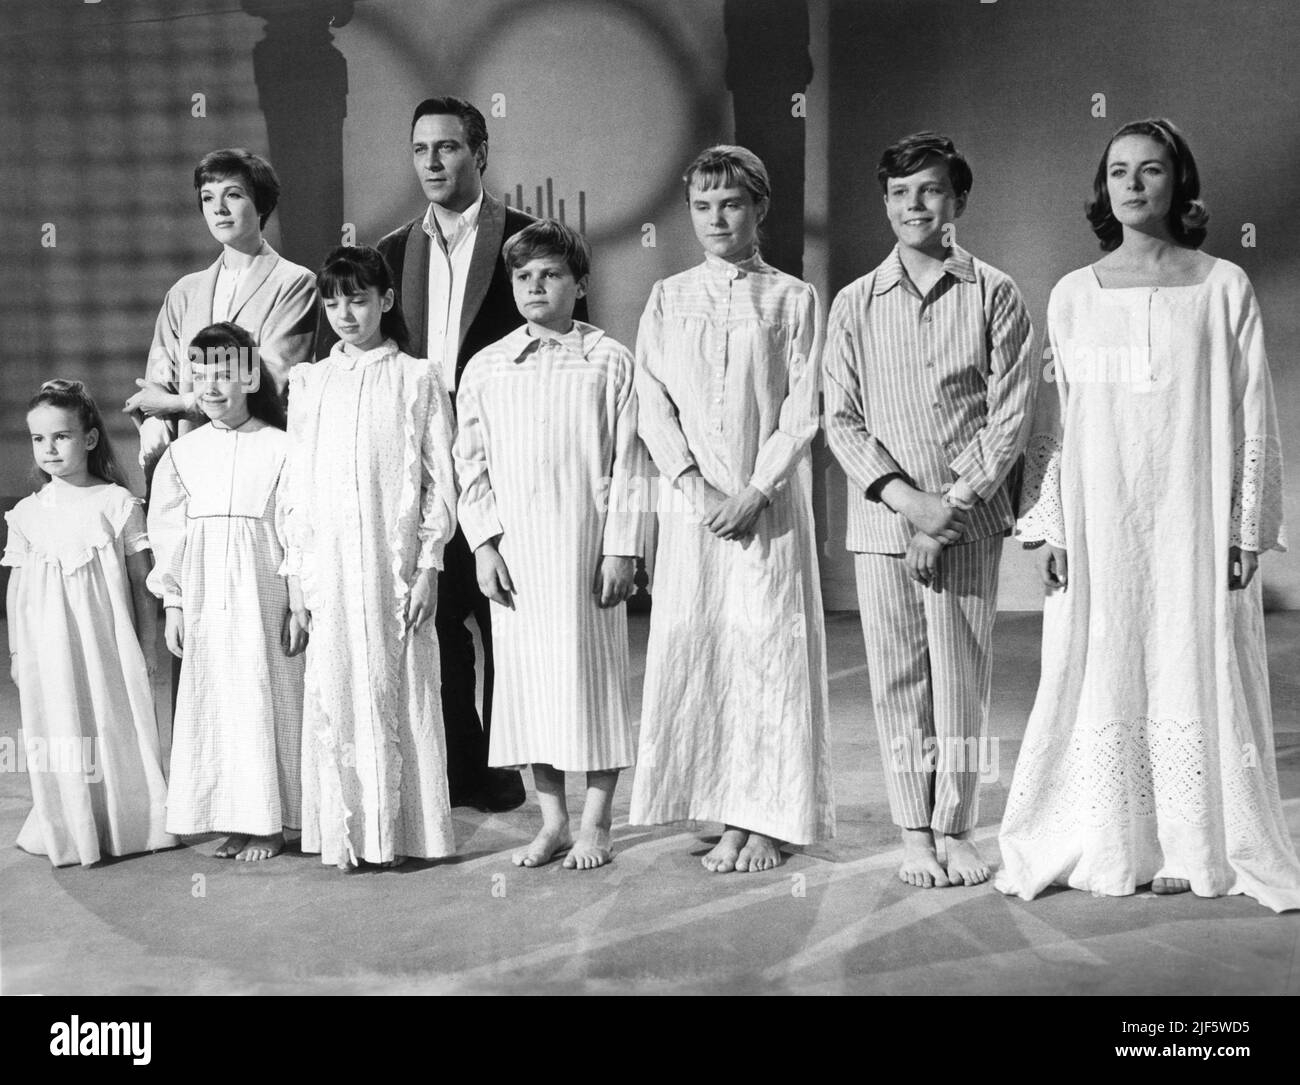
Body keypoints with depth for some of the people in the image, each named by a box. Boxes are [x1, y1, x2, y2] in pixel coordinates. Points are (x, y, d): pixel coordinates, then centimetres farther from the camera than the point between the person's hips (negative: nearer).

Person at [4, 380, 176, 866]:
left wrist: (146, 645, 2)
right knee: (59, 729, 4)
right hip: (49, 648, 1)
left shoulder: (117, 502, -1)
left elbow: (140, 579, 3)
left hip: (109, 642, -1)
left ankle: (127, 826, 18)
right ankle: (69, 833, 16)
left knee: (118, 724, 4)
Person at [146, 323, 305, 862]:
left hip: (262, 595, -4)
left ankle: (268, 822, 12)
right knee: (212, 701, 6)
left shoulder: (280, 448, -3)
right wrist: (173, 603, 6)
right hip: (204, 597, 4)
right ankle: (233, 819, 17)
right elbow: (169, 532, 10)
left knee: (264, 697, 0)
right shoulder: (182, 453, 8)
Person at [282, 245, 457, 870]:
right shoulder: (309, 382, 11)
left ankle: (397, 833, 10)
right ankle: (344, 835, 11)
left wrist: (429, 565, -5)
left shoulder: (418, 379, 3)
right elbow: (297, 484, 10)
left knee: (396, 689, 0)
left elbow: (439, 479, 1)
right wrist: (295, 573, 5)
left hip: (396, 561, -2)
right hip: (328, 565, 2)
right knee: (333, 693, 2)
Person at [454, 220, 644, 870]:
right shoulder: (485, 368, 11)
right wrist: (484, 543, 0)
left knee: (592, 672, 1)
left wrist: (620, 548, -7)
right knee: (525, 677, 7)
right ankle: (552, 821, 19)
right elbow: (470, 462, 10)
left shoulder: (608, 360, 3)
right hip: (513, 550, 3)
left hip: (585, 543, -3)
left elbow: (628, 462, 0)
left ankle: (596, 825, 13)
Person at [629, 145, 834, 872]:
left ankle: (767, 821, 5)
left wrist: (755, 492, -12)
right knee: (693, 645, 0)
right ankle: (727, 815, 9)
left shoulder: (793, 299, 4)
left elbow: (803, 410, -2)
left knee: (770, 648, -3)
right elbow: (653, 405, 3)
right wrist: (697, 486, -9)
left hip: (770, 503, -2)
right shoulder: (668, 299, 10)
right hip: (693, 503, 2)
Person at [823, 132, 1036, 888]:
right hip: (882, 518, 2)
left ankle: (956, 830, 14)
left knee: (963, 678, 2)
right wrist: (904, 495, -10)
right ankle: (915, 833, 15)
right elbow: (841, 420, 3)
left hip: (968, 520, -1)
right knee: (897, 680, 5)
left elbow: (1011, 416, -2)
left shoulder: (994, 295, 3)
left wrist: (952, 505, -10)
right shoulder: (855, 303, 8)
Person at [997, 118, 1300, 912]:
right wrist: (1050, 526, 1)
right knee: (1101, 670, 2)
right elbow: (1052, 420, 7)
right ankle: (1107, 846, 11)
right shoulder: (1073, 296, 8)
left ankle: (1194, 848, 11)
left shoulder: (1224, 287, 4)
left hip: (1194, 517, -1)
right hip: (1099, 518, 1)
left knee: (1195, 667, 1)